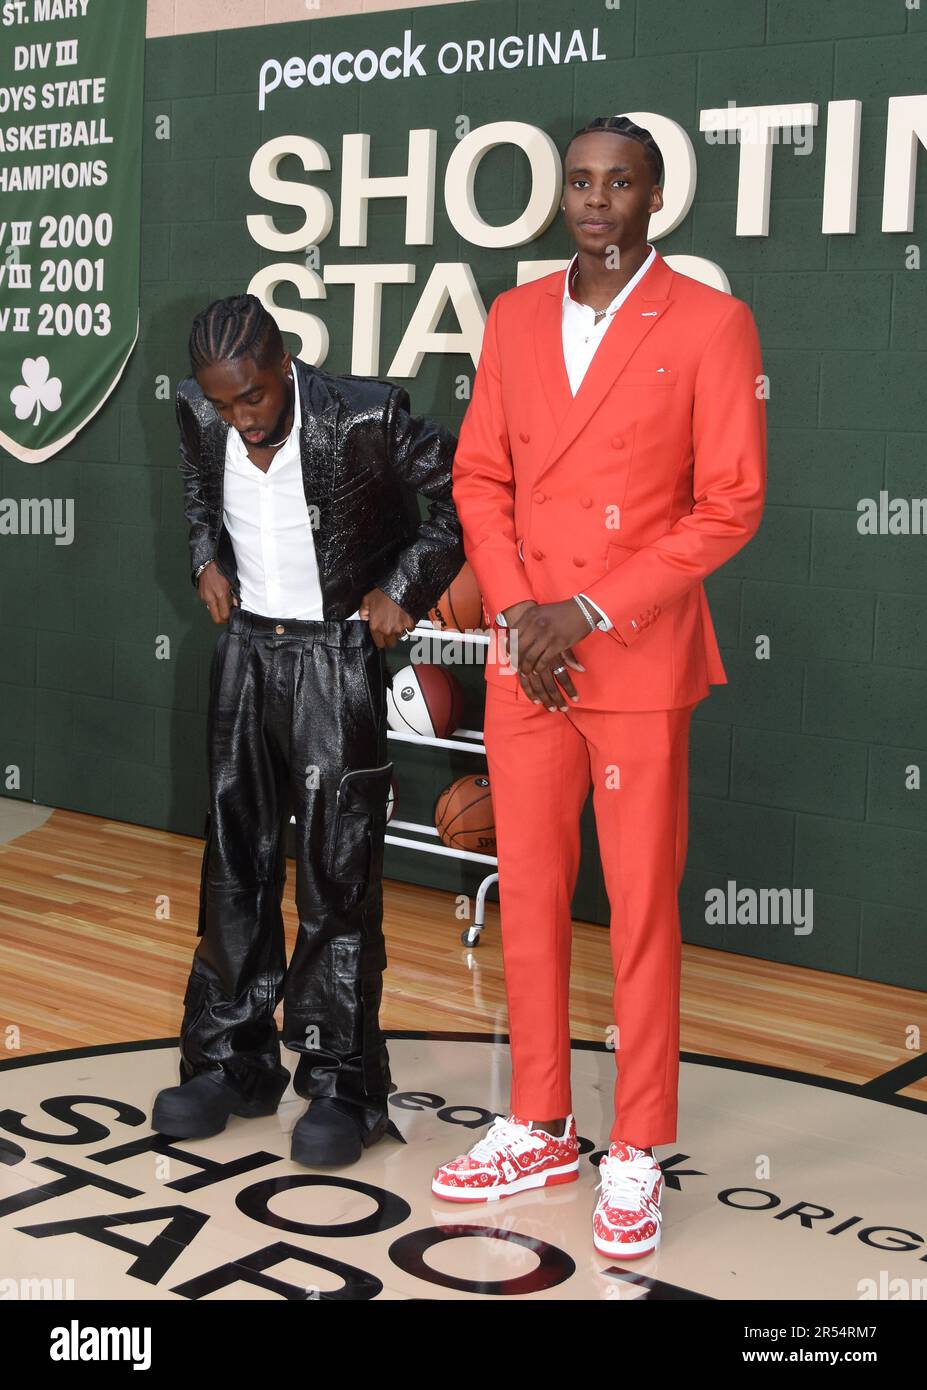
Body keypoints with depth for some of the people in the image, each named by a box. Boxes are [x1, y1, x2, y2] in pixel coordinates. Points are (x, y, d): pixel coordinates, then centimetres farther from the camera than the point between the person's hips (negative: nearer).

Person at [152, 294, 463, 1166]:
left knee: (338, 872, -3)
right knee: (234, 859, 10)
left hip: (338, 650, -5)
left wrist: (405, 587, -11)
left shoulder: (365, 419, -20)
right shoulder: (200, 415, -4)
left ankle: (343, 1086, 8)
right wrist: (208, 560, 7)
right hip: (246, 644, 5)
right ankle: (232, 1062, 22)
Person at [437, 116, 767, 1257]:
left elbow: (731, 504, -8)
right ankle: (540, 1130, 25)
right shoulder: (514, 317, 11)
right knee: (527, 896, 11)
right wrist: (515, 613, -5)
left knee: (641, 909, 2)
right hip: (524, 659, 5)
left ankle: (636, 1153, 15)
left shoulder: (710, 325, -4)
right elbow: (479, 476, 11)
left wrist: (588, 612, -12)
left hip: (640, 662, -4)